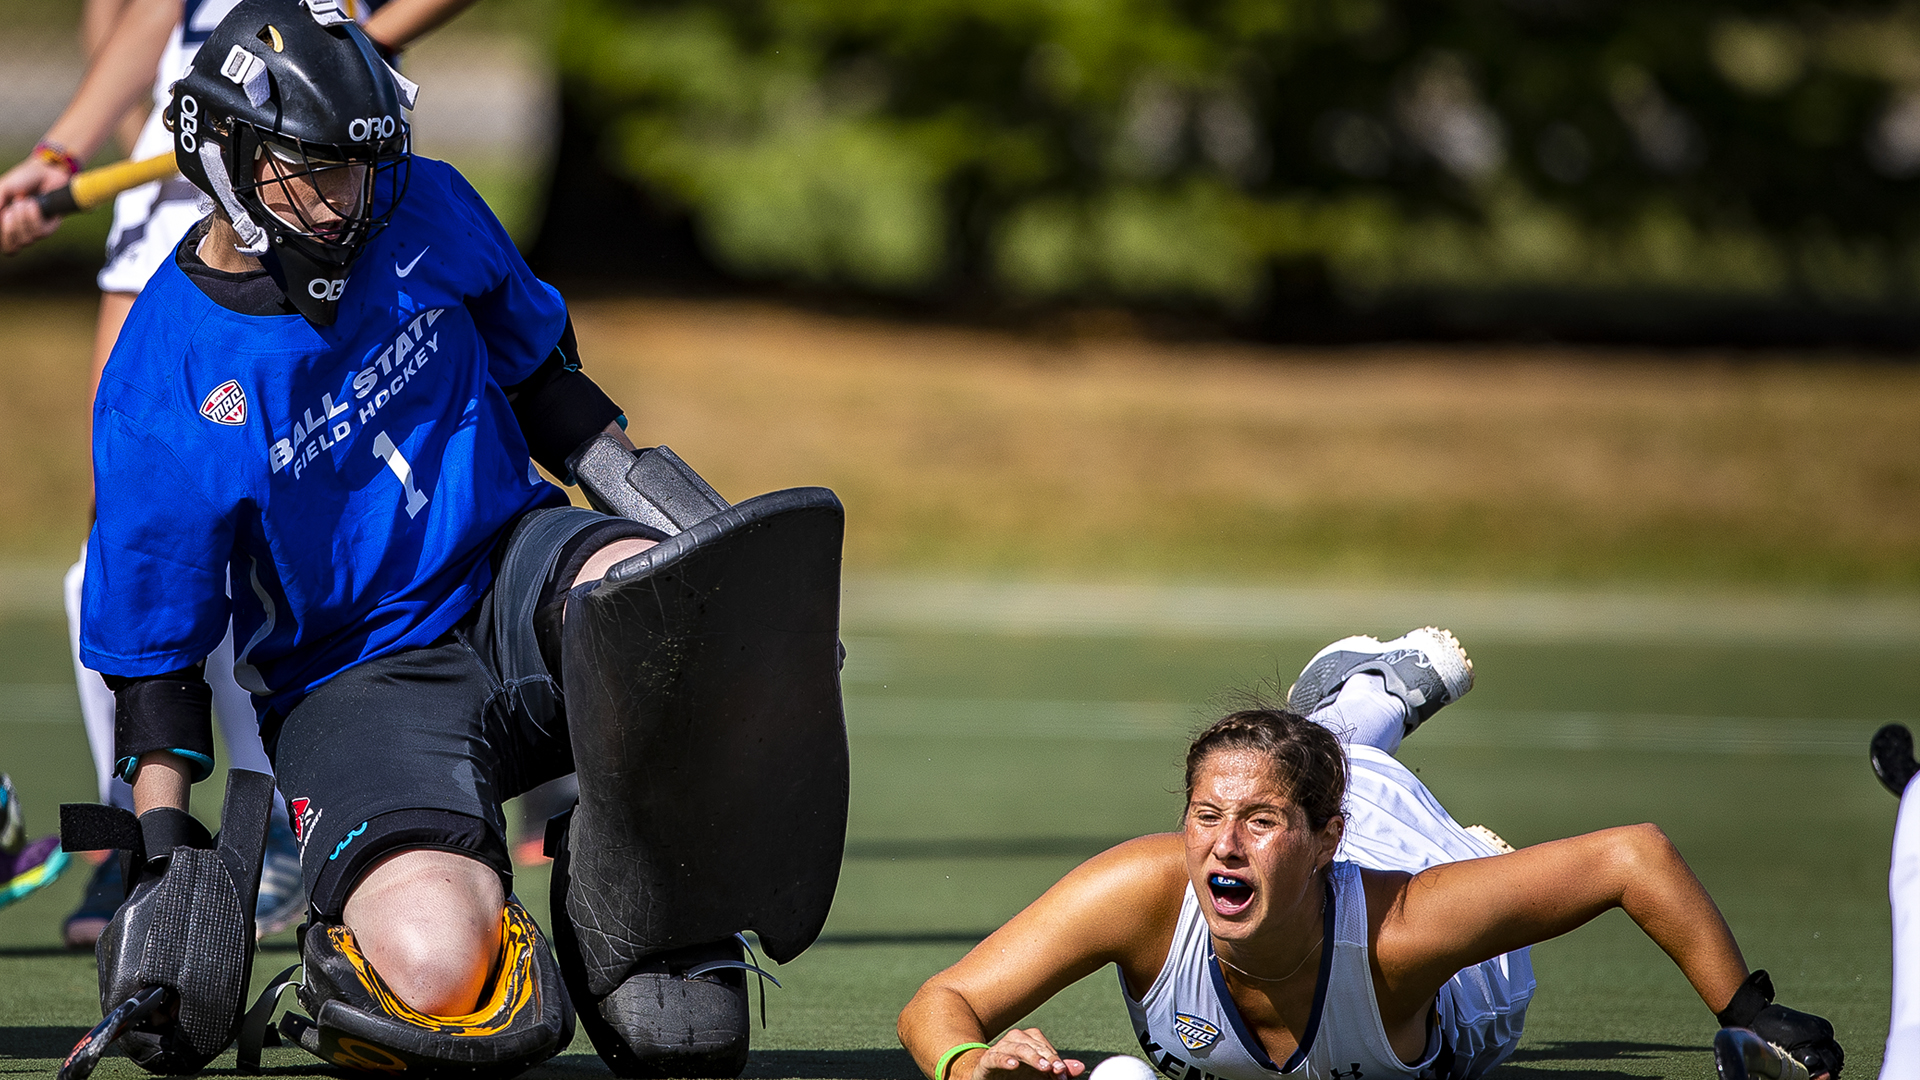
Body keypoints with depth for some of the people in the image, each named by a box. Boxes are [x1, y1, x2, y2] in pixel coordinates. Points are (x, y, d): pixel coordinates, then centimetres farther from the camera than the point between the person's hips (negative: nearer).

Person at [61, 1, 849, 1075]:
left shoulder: (431, 216, 1)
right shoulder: (160, 391, -10)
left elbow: (537, 370, 19)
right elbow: (151, 649, -3)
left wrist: (641, 483, 5)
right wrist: (162, 851, -8)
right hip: (351, 687, -3)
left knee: (646, 588, -37)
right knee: (434, 963, -32)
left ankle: (641, 926, -20)